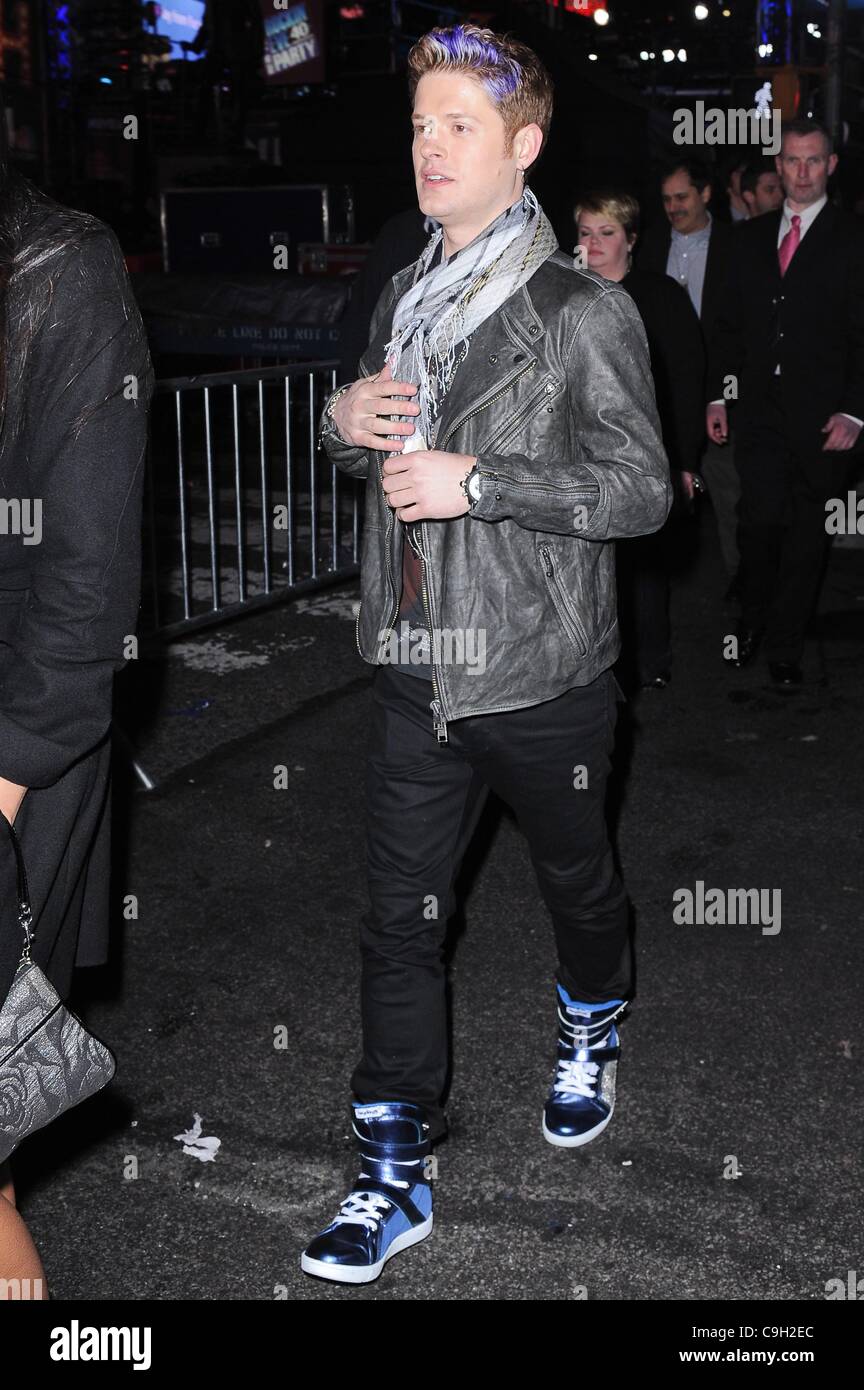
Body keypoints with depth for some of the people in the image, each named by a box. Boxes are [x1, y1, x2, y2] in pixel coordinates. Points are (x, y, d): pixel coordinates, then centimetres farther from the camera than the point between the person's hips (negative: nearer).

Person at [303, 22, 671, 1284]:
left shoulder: (585, 312, -10)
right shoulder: (402, 303, 10)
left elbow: (642, 490, -13)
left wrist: (478, 481, -21)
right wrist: (344, 423, -2)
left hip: (541, 673, -4)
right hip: (417, 671, 5)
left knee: (577, 880, 18)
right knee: (400, 922, 5)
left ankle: (591, 1031, 51)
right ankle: (395, 1178, 16)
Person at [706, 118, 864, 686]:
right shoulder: (753, 236, 12)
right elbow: (730, 322, 15)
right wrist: (718, 394, 8)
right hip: (759, 406, 2)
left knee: (807, 533, 5)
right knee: (762, 517, -9)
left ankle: (786, 646, 16)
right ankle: (753, 620, 15)